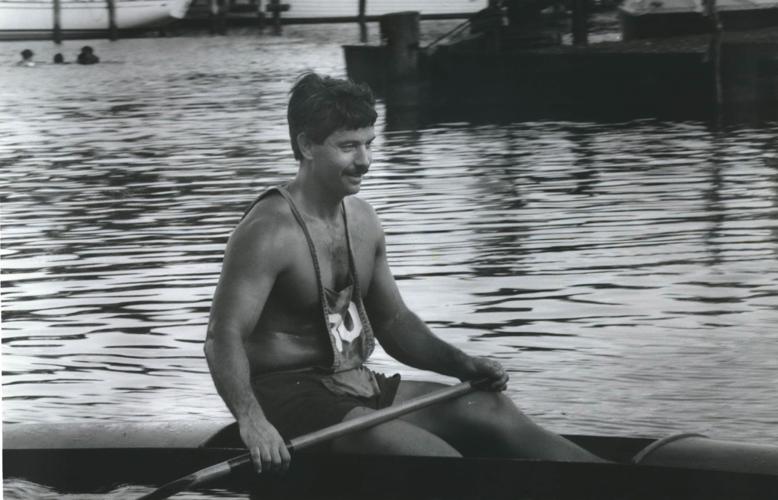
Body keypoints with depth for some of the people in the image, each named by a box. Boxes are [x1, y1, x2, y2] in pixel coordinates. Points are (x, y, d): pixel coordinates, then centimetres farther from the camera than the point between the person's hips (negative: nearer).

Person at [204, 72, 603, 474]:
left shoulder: (361, 220, 9)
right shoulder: (268, 232, -18)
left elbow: (393, 322, 18)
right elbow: (223, 338, -24)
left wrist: (462, 364, 3)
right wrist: (251, 420, -40)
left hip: (359, 387, 9)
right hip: (291, 397, -9)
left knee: (491, 410, -4)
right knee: (429, 452, -26)